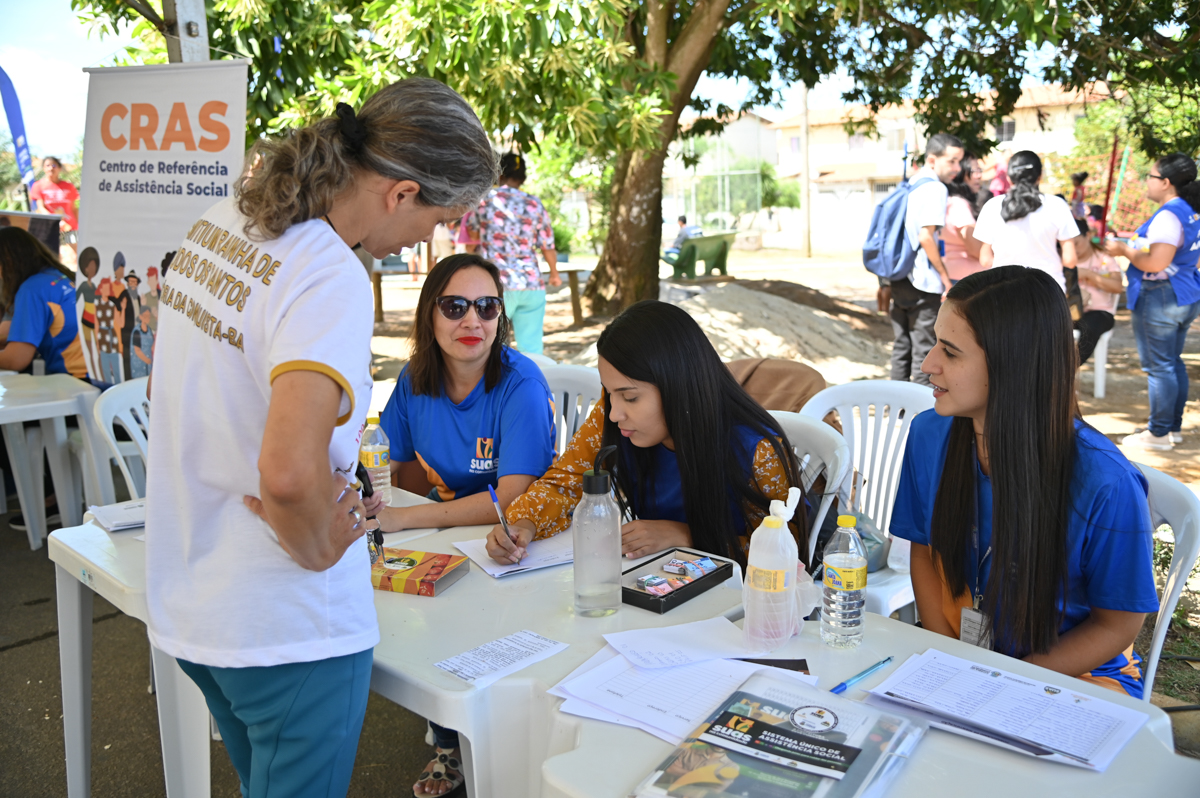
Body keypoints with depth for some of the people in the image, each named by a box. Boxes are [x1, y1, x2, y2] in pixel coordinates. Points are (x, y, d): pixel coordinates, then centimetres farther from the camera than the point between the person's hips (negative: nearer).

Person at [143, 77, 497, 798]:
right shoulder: (331, 279, -25)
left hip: (184, 598, 8)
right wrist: (319, 550, -16)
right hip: (285, 627, -8)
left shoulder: (216, 224, 2)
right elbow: (289, 475, -36)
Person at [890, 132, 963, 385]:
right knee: (924, 352, -2)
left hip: (901, 279, 9)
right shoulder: (935, 189, -13)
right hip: (924, 284, -9)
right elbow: (925, 236, -21)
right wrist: (945, 276, -13)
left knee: (902, 347, 14)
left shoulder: (910, 185, 14)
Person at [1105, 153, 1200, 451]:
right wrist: (1133, 247, 21)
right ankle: (1174, 427, 25)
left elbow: (1156, 263, -28)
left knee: (1158, 366, -3)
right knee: (1173, 362, 17)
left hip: (1160, 298, -10)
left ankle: (1159, 433, 4)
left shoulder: (1168, 215, -20)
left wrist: (1124, 250, -13)